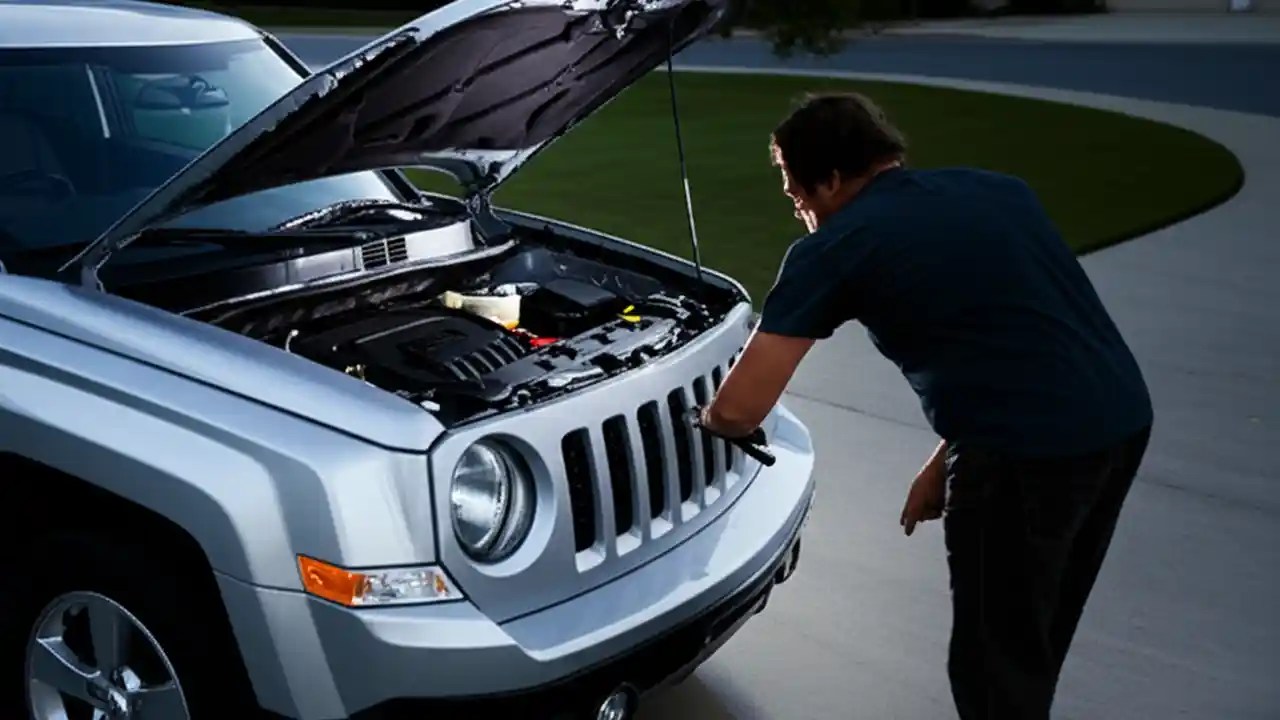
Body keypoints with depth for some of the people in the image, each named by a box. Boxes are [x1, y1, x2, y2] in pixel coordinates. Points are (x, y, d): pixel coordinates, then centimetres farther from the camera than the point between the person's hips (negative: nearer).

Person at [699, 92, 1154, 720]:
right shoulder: (996, 188, 16)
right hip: (1123, 417, 8)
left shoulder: (834, 249, -4)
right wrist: (946, 461, 23)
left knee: (995, 665, 11)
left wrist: (705, 416, 18)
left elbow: (738, 411, -6)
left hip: (1029, 453, -8)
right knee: (1035, 641, 25)